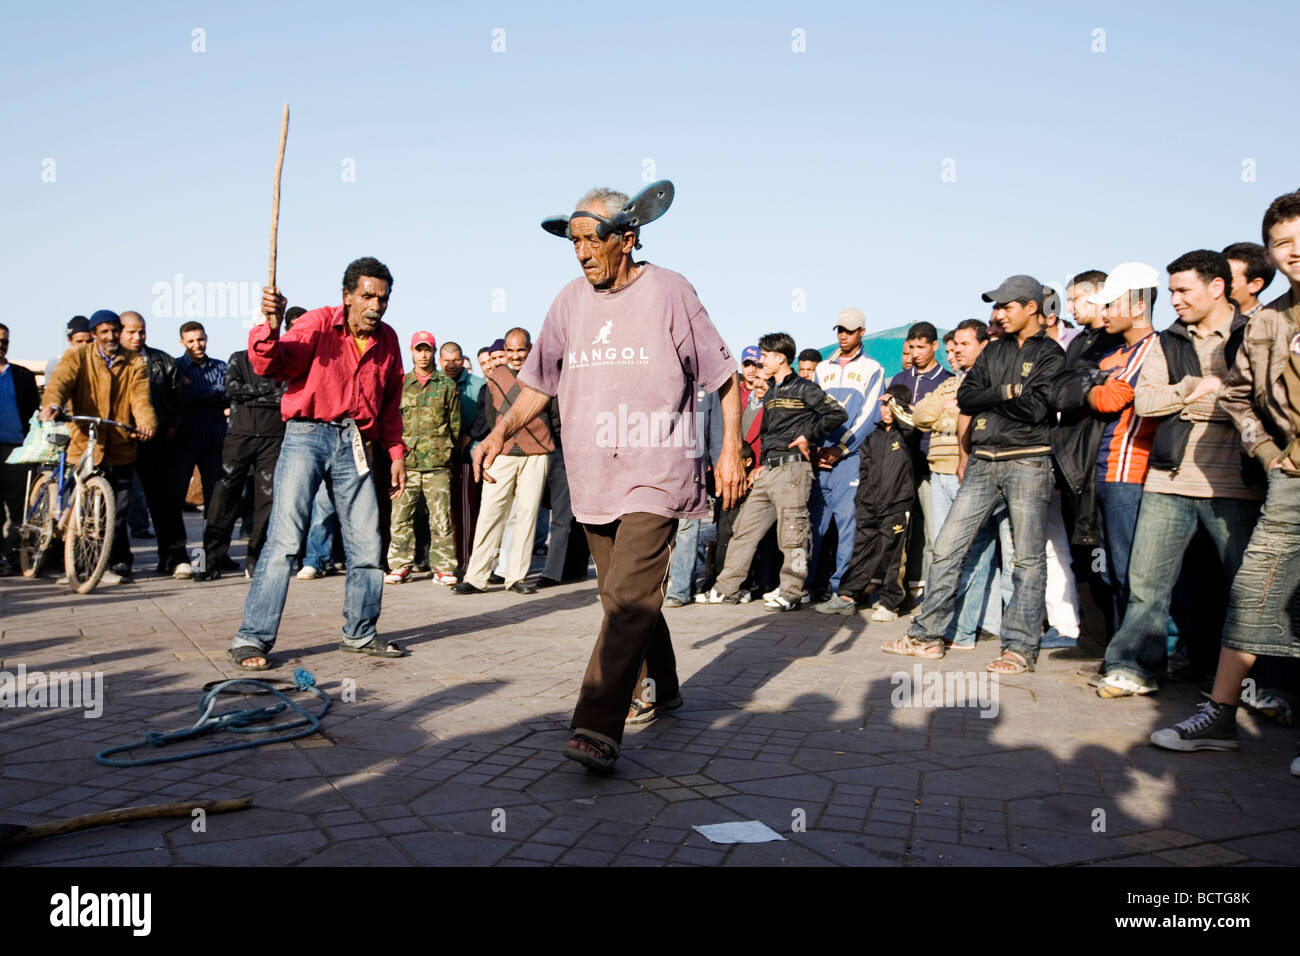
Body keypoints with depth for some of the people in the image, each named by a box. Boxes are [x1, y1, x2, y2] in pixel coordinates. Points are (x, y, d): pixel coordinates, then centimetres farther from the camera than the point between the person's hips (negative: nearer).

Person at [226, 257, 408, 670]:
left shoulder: (387, 339, 10)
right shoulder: (319, 323, -5)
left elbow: (390, 404, 20)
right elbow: (272, 365, -18)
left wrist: (396, 453, 16)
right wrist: (270, 327, -37)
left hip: (353, 444, 5)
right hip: (307, 435, -5)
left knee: (367, 546, 6)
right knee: (284, 539, -11)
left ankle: (360, 632, 22)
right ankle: (253, 638, -4)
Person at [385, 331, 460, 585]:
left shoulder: (447, 385, 10)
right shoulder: (401, 384, 12)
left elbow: (455, 423, 12)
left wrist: (445, 448, 6)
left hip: (438, 462, -1)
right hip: (406, 461, 1)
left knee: (441, 517, -2)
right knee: (400, 515, 1)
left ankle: (443, 567, 6)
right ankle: (400, 566, 11)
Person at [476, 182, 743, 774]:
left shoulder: (668, 292, -2)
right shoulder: (570, 301, 10)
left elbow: (723, 375, 2)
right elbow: (540, 382, 17)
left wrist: (731, 448, -5)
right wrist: (503, 429, 2)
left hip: (656, 475, -6)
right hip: (593, 478, 6)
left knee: (629, 598, -16)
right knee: (624, 597, 16)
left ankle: (597, 729, -19)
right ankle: (659, 691, 36)